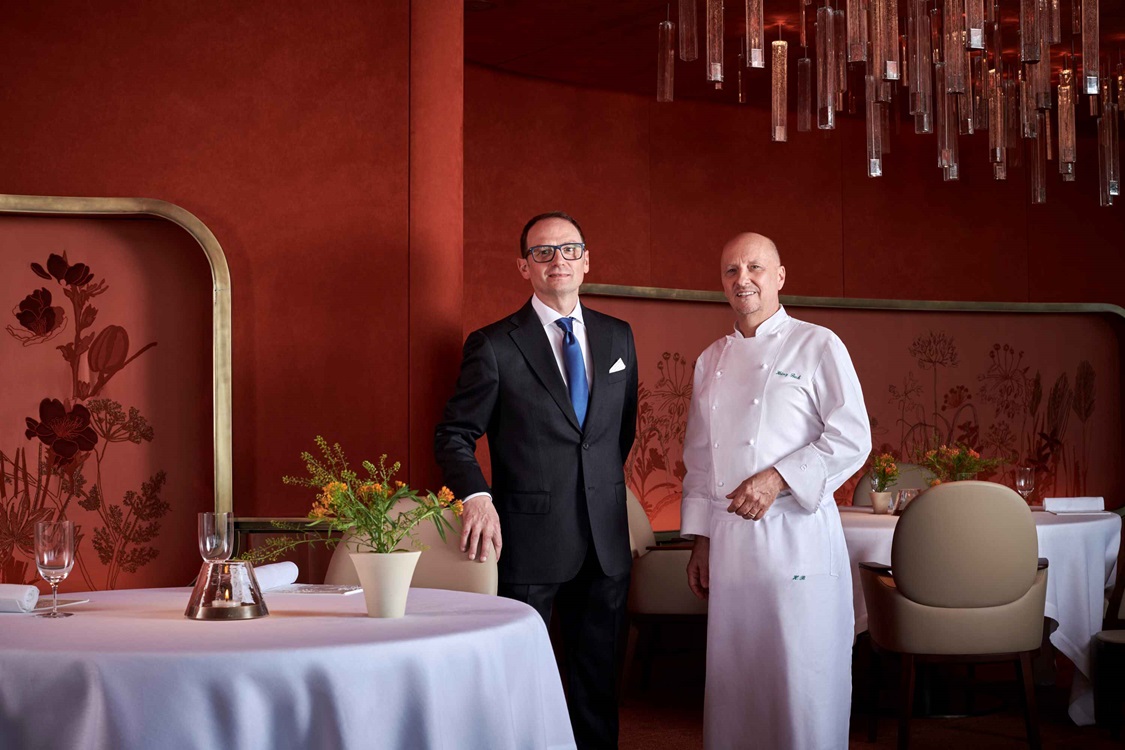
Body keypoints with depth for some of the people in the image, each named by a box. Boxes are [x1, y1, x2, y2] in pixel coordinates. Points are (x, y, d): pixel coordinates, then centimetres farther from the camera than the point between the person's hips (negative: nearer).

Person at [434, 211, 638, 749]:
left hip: (606, 539, 4)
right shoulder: (494, 346, -5)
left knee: (599, 682, 11)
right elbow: (454, 435, -5)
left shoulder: (618, 337, 9)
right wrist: (477, 496, -21)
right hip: (530, 541, -4)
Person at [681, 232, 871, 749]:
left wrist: (777, 479, -17)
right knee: (734, 679, 9)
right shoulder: (711, 362, 15)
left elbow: (852, 440, -9)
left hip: (794, 537, -5)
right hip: (728, 543, 5)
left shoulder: (817, 346, -2)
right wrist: (700, 539, 14)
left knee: (804, 688, -5)